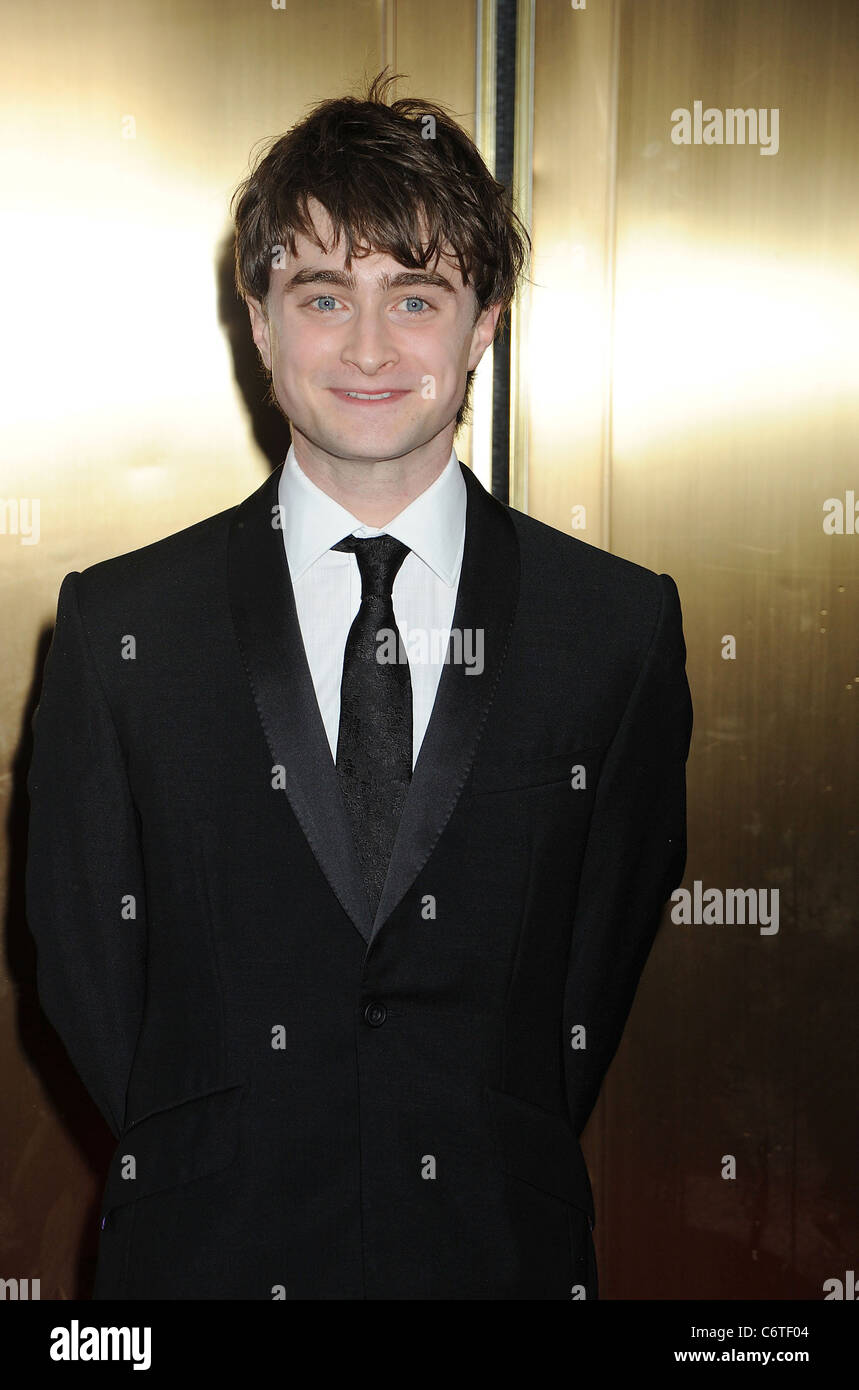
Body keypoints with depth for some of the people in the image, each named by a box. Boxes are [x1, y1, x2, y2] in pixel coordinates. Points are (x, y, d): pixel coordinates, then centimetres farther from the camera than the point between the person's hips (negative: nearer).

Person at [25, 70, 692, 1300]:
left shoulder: (622, 626, -5)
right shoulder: (120, 625, -6)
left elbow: (616, 935, 1)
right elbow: (83, 960, -1)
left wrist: (506, 1174, -2)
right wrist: (210, 1175, -4)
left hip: (504, 1252, 1)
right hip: (212, 1251, 0)